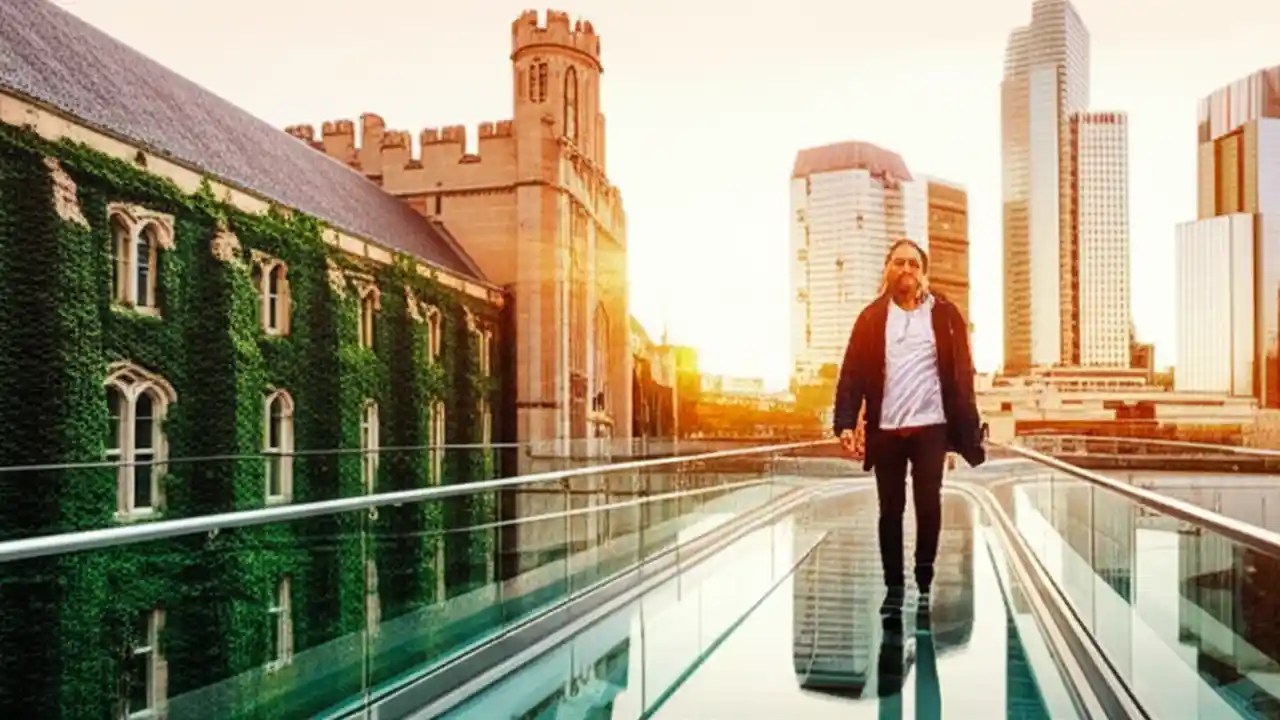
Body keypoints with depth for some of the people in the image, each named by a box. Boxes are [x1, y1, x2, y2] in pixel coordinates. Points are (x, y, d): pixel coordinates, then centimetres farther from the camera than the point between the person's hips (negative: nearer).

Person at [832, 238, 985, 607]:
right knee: (891, 509, 7)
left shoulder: (944, 313, 5)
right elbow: (853, 372, 0)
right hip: (886, 429, 1)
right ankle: (894, 586, 17)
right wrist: (846, 422, -10)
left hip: (930, 426, 0)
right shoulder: (872, 316, 5)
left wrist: (969, 427, -2)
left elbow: (962, 372, 4)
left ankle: (924, 584, 15)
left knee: (928, 506, 1)